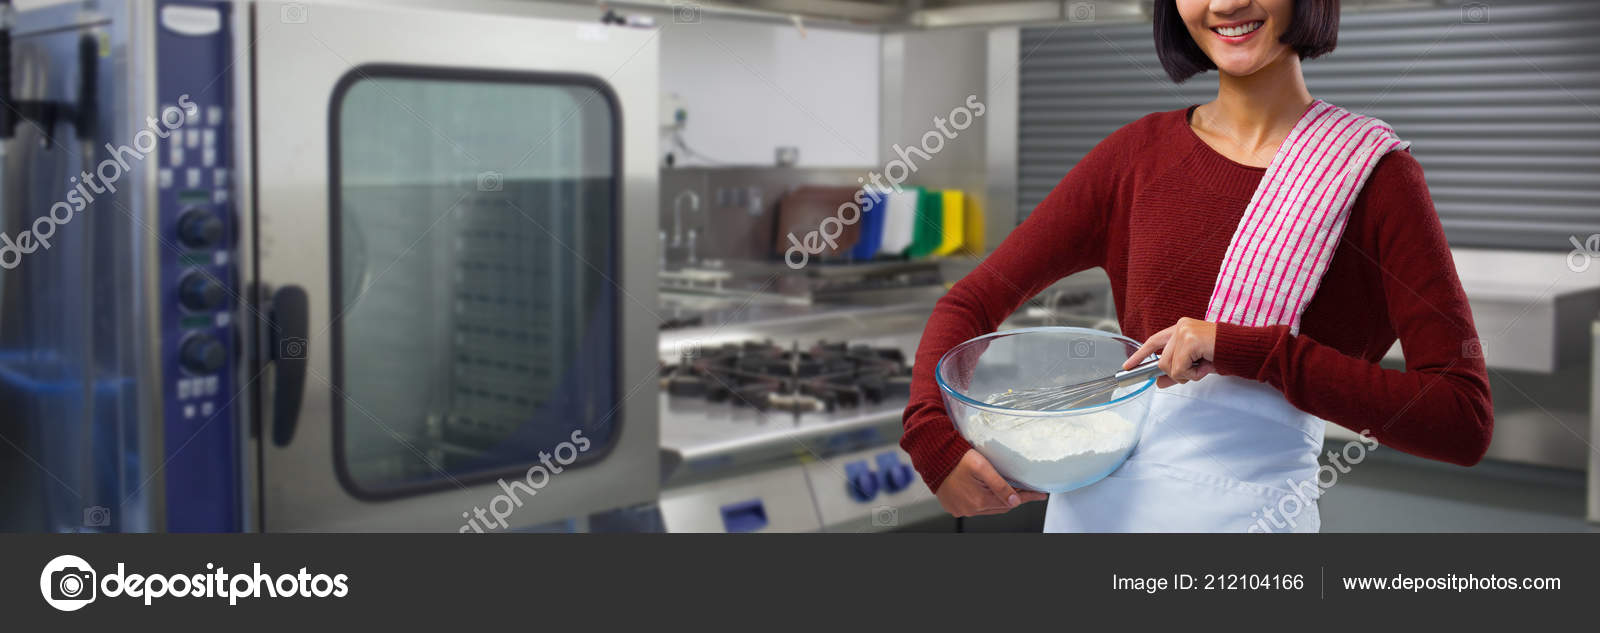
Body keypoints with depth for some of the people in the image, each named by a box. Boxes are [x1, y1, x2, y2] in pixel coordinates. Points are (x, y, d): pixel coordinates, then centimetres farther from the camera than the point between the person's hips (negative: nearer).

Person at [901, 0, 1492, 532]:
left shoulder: (1373, 173, -5)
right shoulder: (1139, 153, 4)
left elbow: (1466, 421, -12)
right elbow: (971, 302, 5)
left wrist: (1252, 352, -20)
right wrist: (932, 437, -13)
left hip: (1247, 512, -3)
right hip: (1093, 502, 3)